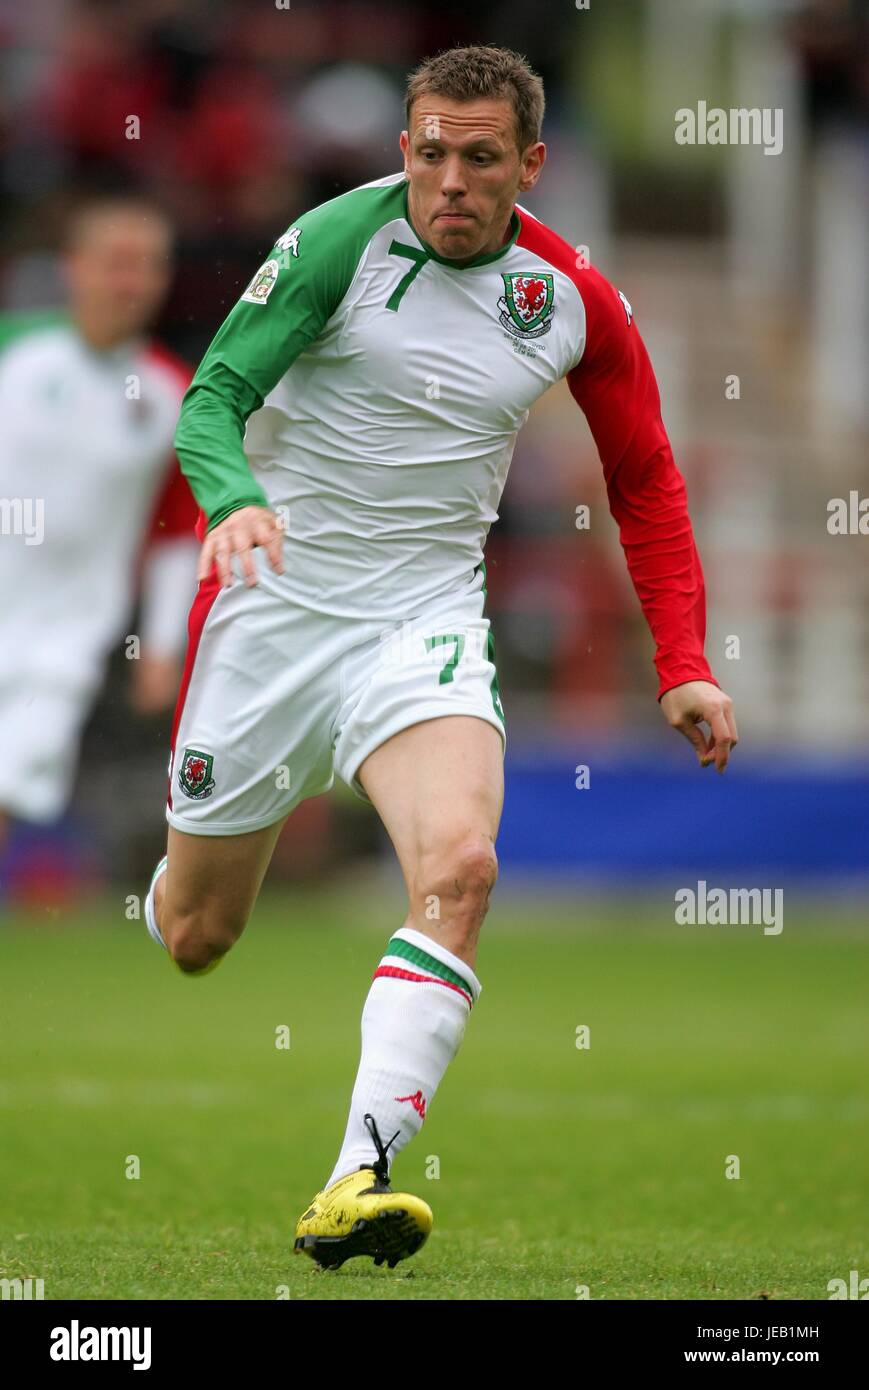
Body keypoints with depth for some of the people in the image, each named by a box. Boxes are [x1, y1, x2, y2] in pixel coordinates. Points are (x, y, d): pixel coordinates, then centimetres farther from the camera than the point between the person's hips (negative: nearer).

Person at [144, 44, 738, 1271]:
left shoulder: (574, 301, -1)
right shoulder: (344, 237, -10)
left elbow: (644, 479, 13)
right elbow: (212, 397, -11)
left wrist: (682, 664, 4)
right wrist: (233, 502, -34)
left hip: (424, 618, 1)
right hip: (272, 604, -1)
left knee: (458, 864, -28)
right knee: (193, 937, 8)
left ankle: (358, 1182, -34)